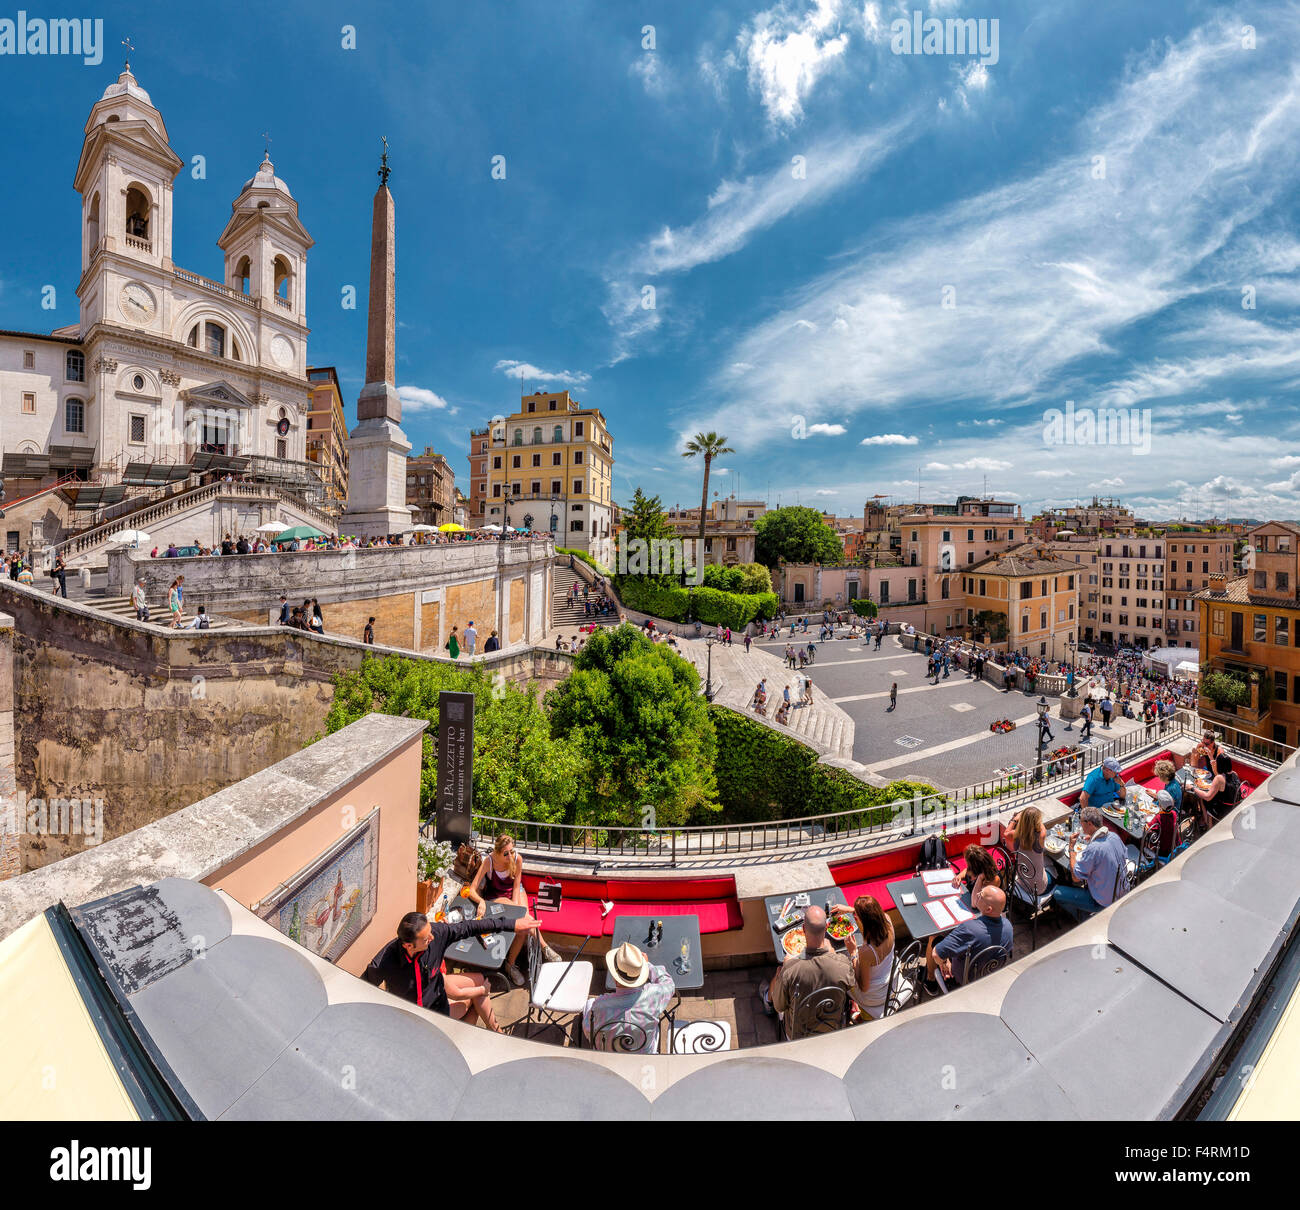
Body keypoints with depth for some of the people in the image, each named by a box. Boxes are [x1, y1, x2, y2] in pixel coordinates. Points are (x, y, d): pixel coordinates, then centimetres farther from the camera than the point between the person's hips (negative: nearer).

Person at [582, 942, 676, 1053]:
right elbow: (668, 983, -9)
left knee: (589, 1003, 19)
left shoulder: (600, 1005, -35)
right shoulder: (653, 995, -34)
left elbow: (589, 1032, -14)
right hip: (644, 1055, 1)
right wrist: (647, 964, 4)